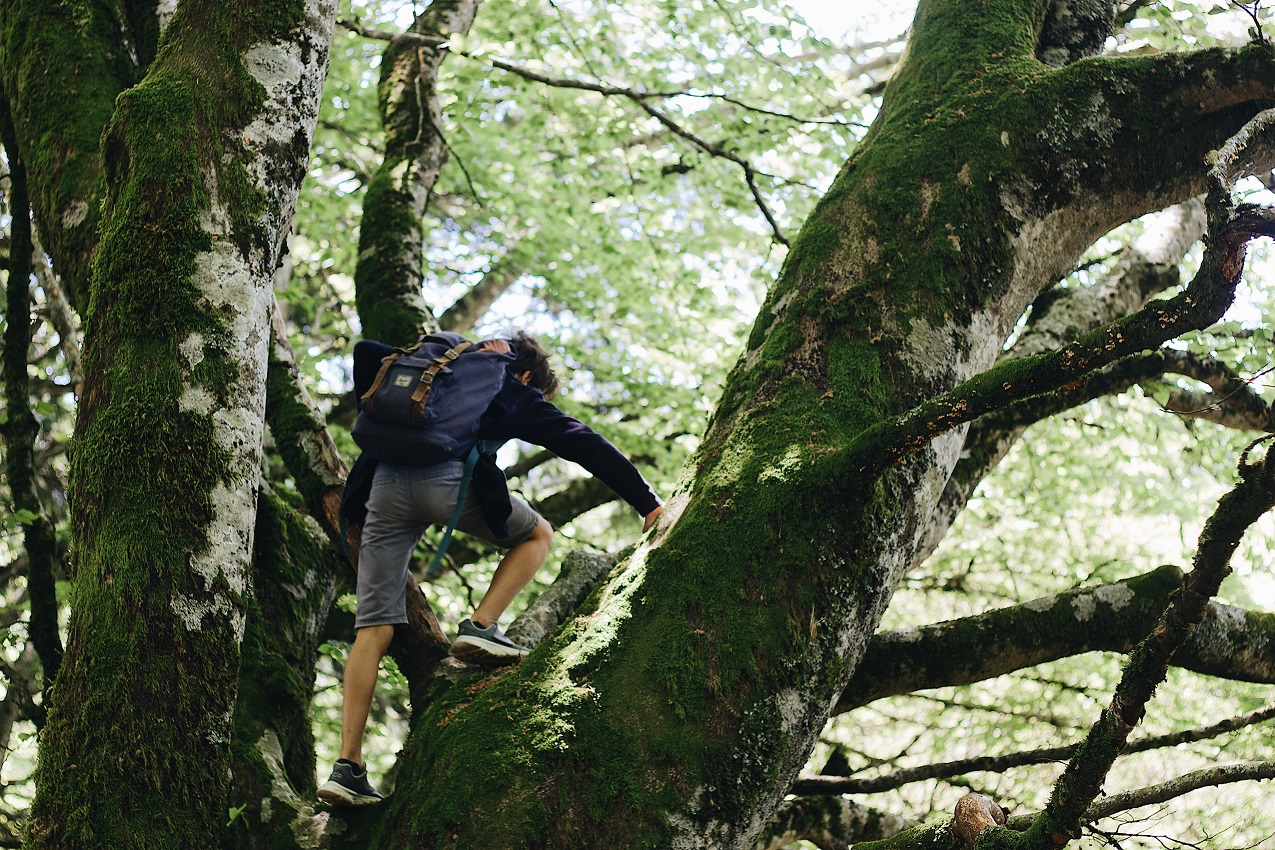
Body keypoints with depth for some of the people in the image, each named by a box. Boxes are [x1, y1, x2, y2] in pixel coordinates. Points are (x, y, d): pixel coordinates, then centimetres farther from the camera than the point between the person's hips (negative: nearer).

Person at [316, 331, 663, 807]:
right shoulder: (515, 393, 22)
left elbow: (366, 353, 29)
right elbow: (586, 446, 16)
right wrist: (648, 504, 18)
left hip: (385, 480, 4)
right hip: (448, 479, -4)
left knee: (374, 629, 4)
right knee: (537, 535, 24)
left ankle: (348, 767, -3)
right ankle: (480, 628, 5)